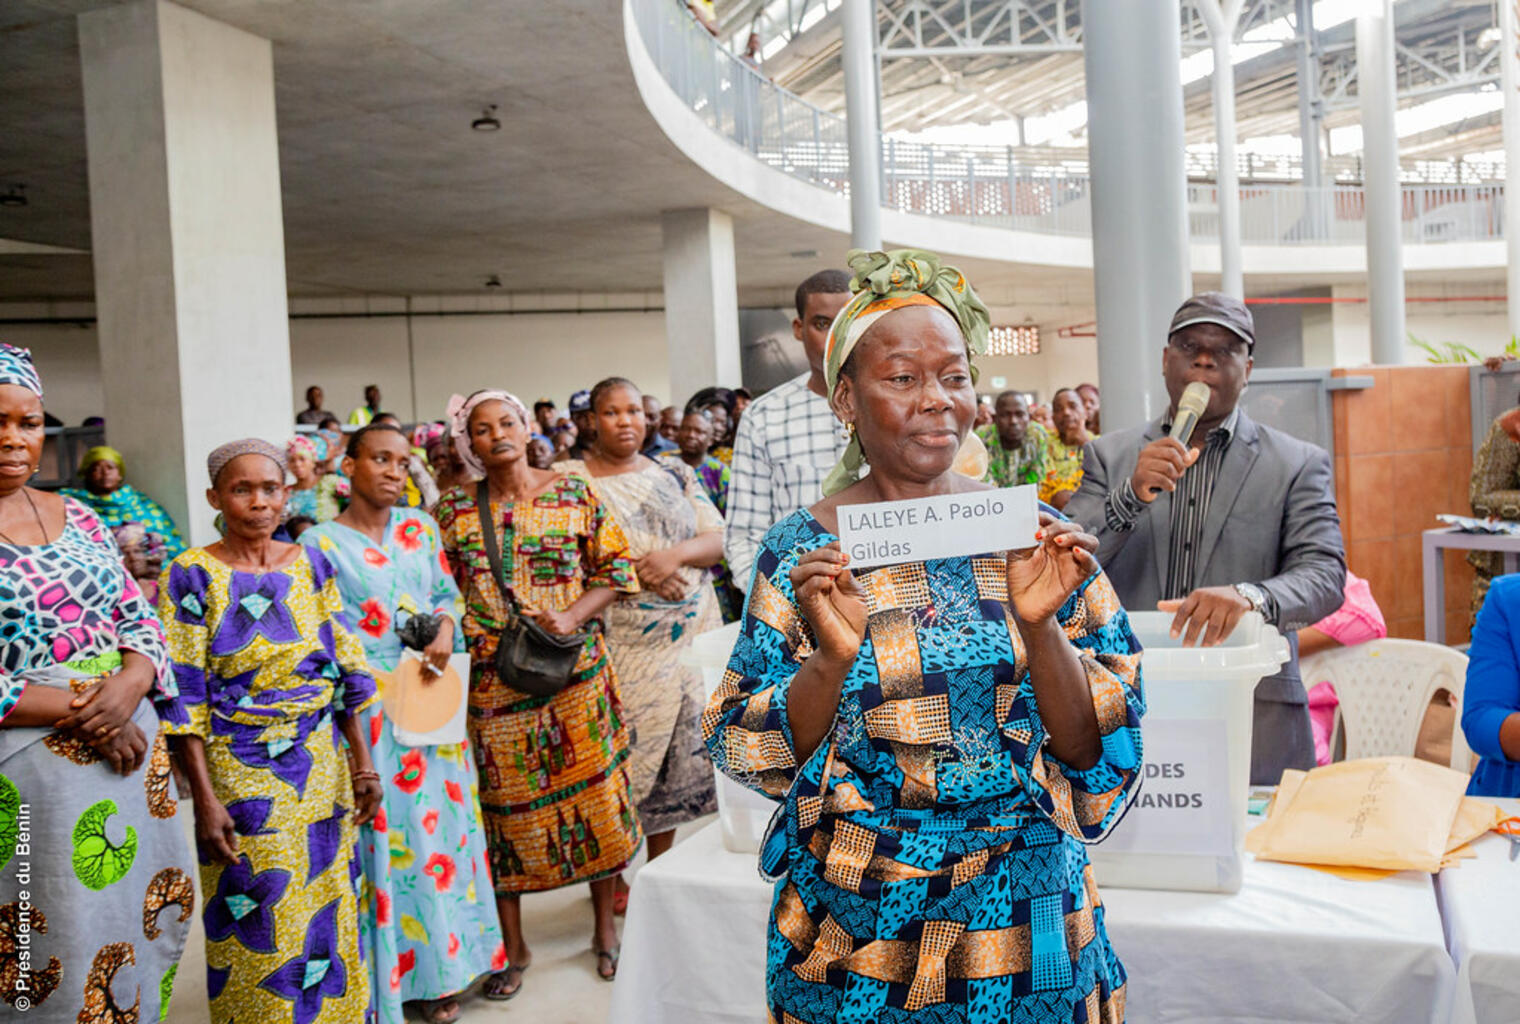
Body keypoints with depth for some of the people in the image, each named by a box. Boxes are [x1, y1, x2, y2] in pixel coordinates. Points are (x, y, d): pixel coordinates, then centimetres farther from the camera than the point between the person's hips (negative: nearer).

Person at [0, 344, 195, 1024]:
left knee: (142, 920, 11)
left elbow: (139, 618, 10)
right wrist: (74, 711, -18)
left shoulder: (76, 520, 10)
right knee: (55, 950, 2)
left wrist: (129, 685, -11)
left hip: (132, 754, 5)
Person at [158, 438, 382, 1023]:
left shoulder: (312, 565, 5)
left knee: (329, 916, 13)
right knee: (260, 933, 4)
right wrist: (204, 799, -13)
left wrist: (361, 761, 6)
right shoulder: (192, 577, -6)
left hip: (322, 772, 4)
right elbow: (185, 697, -9)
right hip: (241, 781, -4)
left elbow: (346, 672, 8)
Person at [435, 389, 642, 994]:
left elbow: (614, 570, 2)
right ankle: (513, 945, 22)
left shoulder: (574, 494, 1)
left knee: (594, 790, 7)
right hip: (492, 682, 0)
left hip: (575, 671, 0)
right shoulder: (454, 509, 4)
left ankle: (604, 923, 28)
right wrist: (467, 632, -10)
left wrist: (572, 617, -13)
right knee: (504, 804, 6)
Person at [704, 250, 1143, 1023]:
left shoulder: (1033, 535, -5)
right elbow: (756, 759, -7)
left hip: (1025, 920, 1)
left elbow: (1092, 751, -6)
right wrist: (833, 657, -24)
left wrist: (1040, 625, -22)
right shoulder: (802, 551, -7)